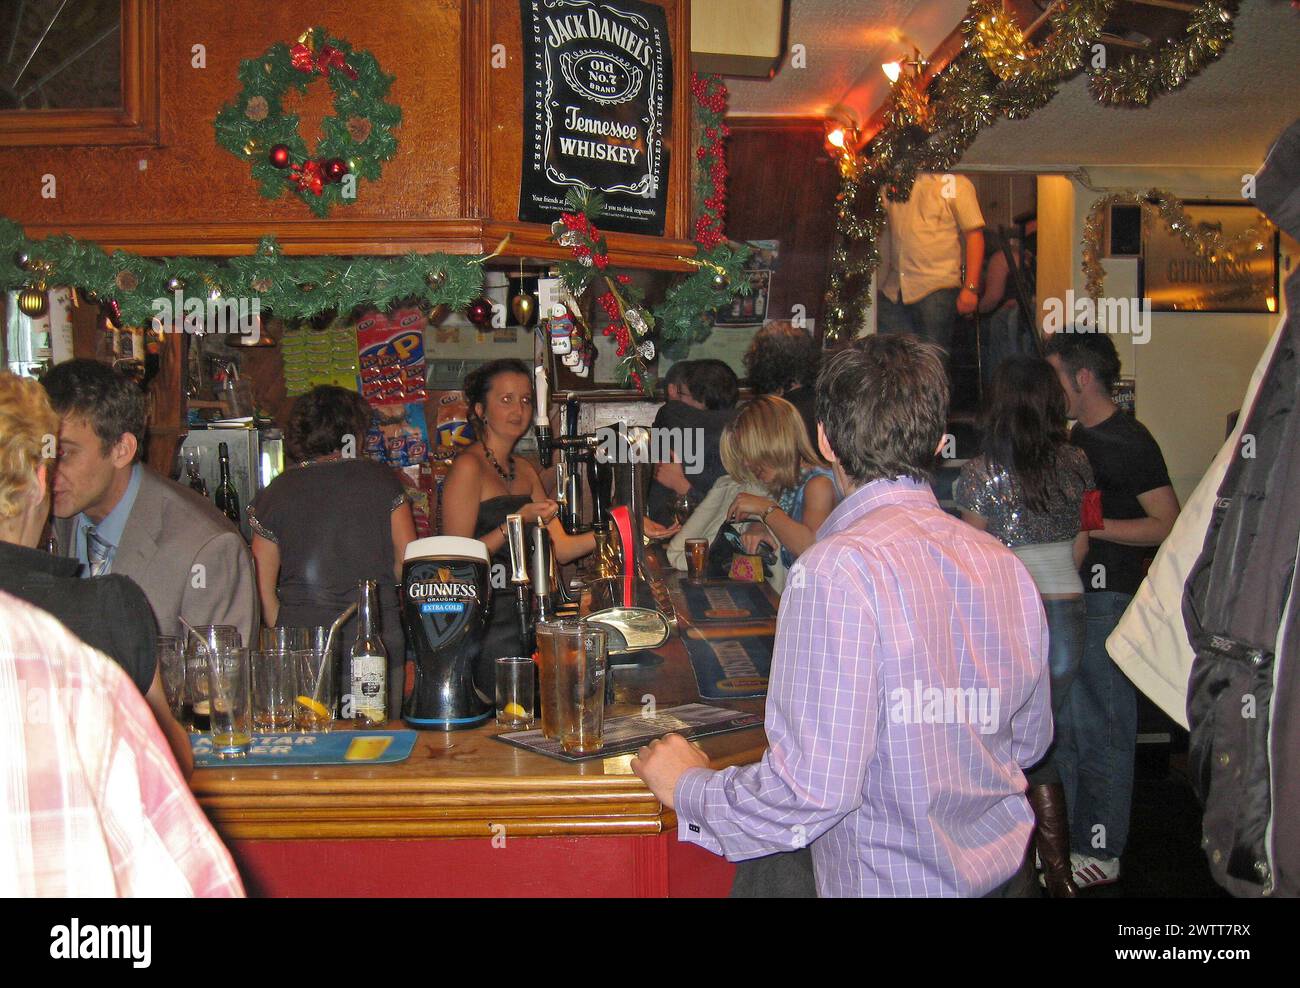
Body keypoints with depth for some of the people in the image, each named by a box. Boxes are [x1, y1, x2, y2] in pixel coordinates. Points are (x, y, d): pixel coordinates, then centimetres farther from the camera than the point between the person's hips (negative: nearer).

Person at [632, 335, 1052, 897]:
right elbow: (1029, 740, 10)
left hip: (891, 883, -7)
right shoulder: (1004, 564, -1)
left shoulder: (840, 569, -21)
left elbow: (811, 789, -24)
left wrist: (688, 787, -8)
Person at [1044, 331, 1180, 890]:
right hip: (1072, 597, 9)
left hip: (1108, 600, -9)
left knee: (1101, 729, -1)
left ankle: (1100, 853, 10)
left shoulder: (1126, 440, -13)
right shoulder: (1079, 436, 15)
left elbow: (1169, 524, -18)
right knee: (1066, 726, 16)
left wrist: (1091, 526, -21)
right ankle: (1067, 838, 28)